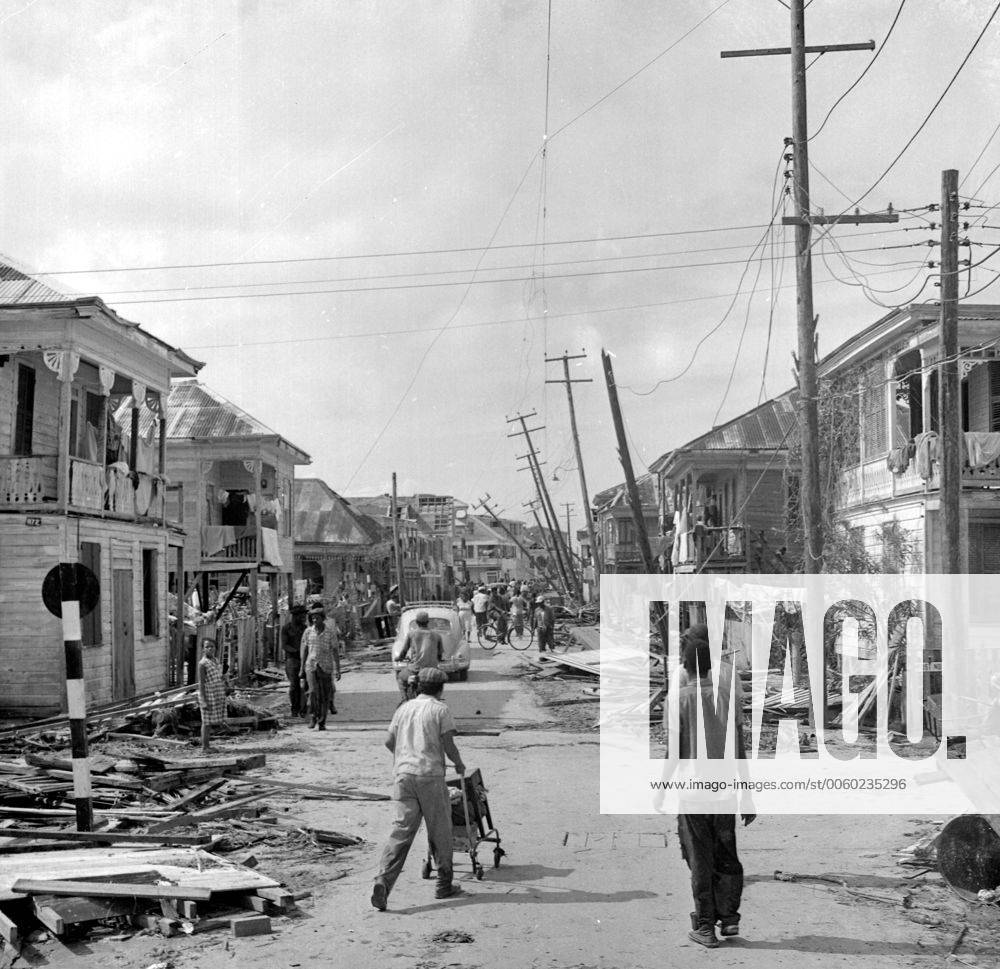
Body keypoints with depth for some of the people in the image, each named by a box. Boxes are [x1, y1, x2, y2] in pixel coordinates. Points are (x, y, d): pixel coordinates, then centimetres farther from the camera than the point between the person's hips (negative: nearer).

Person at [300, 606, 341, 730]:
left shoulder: (331, 631, -3)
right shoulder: (308, 632, 2)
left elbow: (336, 651, -2)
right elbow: (304, 650, 10)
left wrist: (338, 669, -6)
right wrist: (302, 668, 10)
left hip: (326, 667, 0)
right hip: (311, 665, 0)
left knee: (325, 695, 1)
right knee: (313, 691, -16)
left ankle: (322, 722, 11)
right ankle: (313, 718, -2)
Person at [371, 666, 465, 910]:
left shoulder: (404, 708, 15)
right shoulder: (440, 710, 0)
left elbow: (389, 741, 15)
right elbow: (448, 745, -5)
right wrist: (459, 764, 13)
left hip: (402, 774, 4)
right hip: (430, 775, -4)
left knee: (401, 830, 0)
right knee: (440, 831, 9)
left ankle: (382, 880, -17)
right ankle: (444, 885, 17)